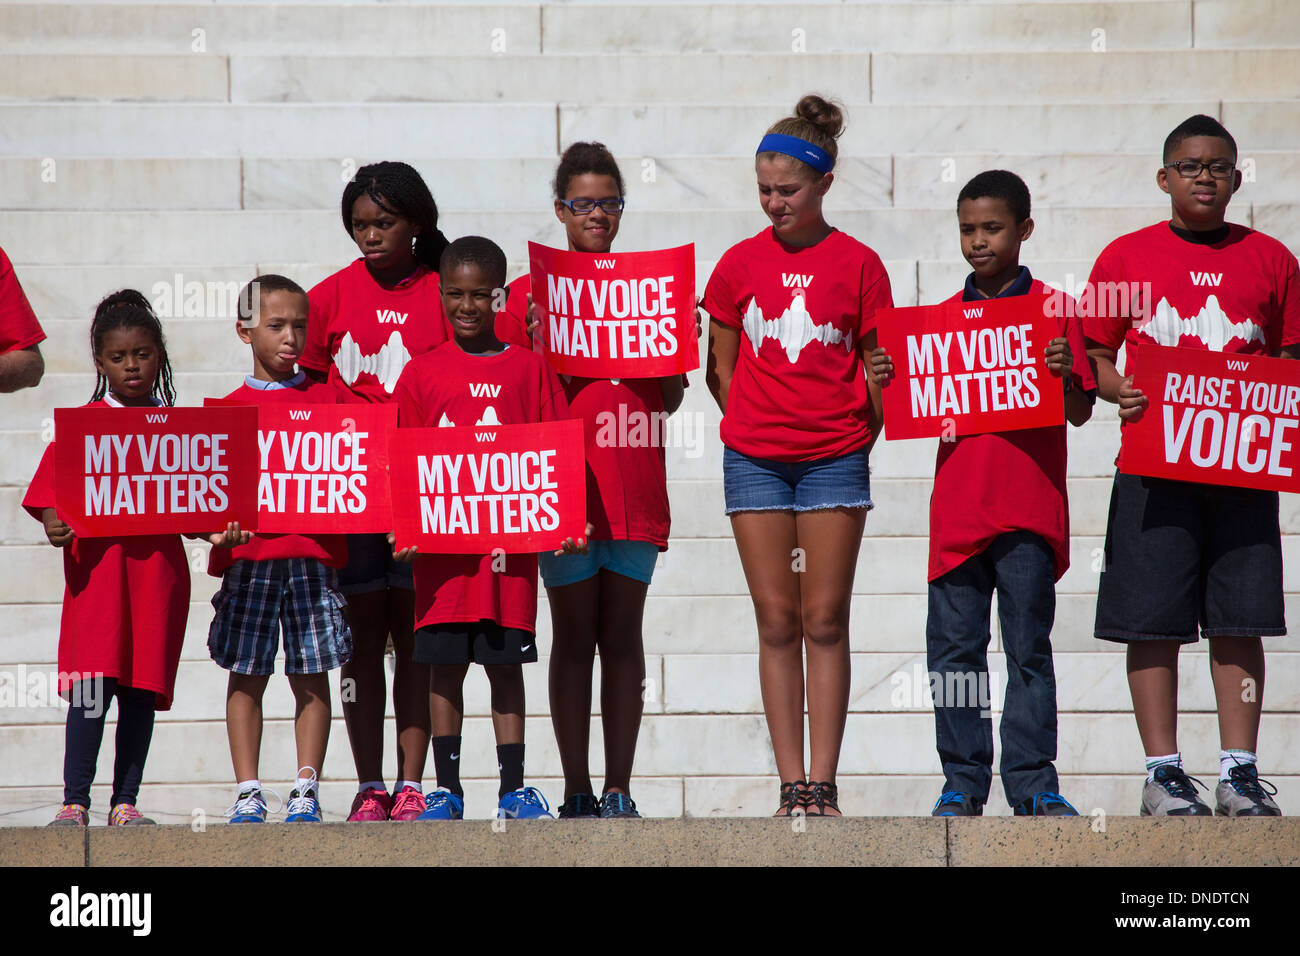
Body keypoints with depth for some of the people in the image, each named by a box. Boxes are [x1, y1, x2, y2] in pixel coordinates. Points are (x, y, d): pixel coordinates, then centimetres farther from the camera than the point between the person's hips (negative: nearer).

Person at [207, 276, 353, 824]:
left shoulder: (327, 400, 10)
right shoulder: (229, 408, 9)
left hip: (314, 551, 0)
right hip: (248, 552, 0)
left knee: (311, 673, 0)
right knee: (246, 674, 0)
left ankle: (306, 792, 5)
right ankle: (247, 794, 4)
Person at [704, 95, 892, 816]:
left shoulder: (857, 264, 0)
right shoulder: (740, 264, 5)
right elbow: (720, 369, 12)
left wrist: (861, 436, 0)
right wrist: (754, 428, 5)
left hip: (835, 458, -2)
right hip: (754, 458, 2)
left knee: (825, 621, -2)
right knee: (776, 622, 2)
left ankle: (822, 785, 0)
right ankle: (791, 786, 4)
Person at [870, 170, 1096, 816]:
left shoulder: (1053, 309, 2)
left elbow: (1080, 413, 1)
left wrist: (1066, 375, -18)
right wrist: (887, 386, -2)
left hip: (1029, 510, -3)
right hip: (957, 507, 3)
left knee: (1029, 648, 0)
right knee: (954, 647, 2)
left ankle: (1033, 784, 3)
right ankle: (963, 782, 8)